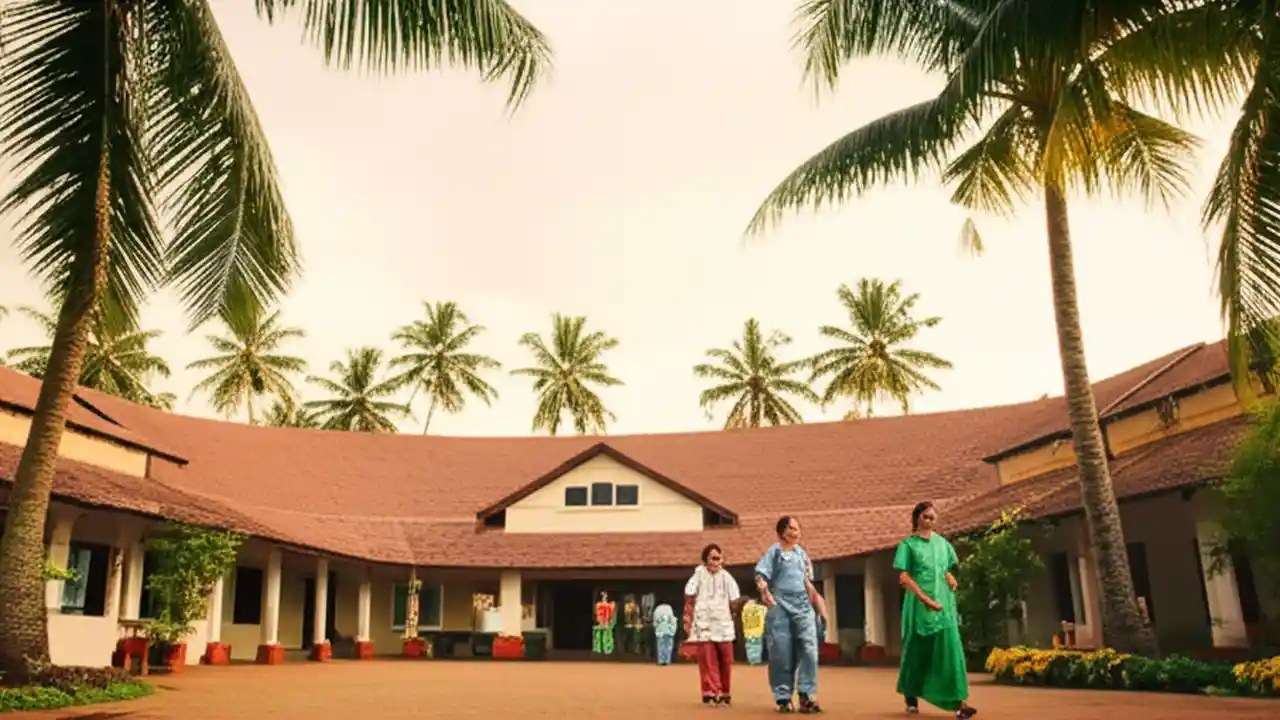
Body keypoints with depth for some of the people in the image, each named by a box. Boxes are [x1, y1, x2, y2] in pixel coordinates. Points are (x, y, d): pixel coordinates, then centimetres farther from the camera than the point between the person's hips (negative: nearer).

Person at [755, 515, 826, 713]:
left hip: (803, 606, 4)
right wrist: (765, 594, -25)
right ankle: (783, 698, 9)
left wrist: (817, 604, 20)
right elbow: (761, 576, -8)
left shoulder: (801, 553, 16)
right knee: (781, 653, -1)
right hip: (780, 607, -4)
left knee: (809, 649, -8)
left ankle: (806, 696, -5)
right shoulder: (774, 551, 0)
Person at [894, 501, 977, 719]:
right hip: (919, 604, -3)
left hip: (944, 603, 3)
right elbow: (904, 578, -7)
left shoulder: (942, 543, 13)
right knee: (918, 650, 6)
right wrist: (926, 599, -17)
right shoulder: (908, 544, -1)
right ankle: (911, 696, 26)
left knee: (950, 648, -8)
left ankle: (959, 702, -13)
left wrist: (951, 579, -1)